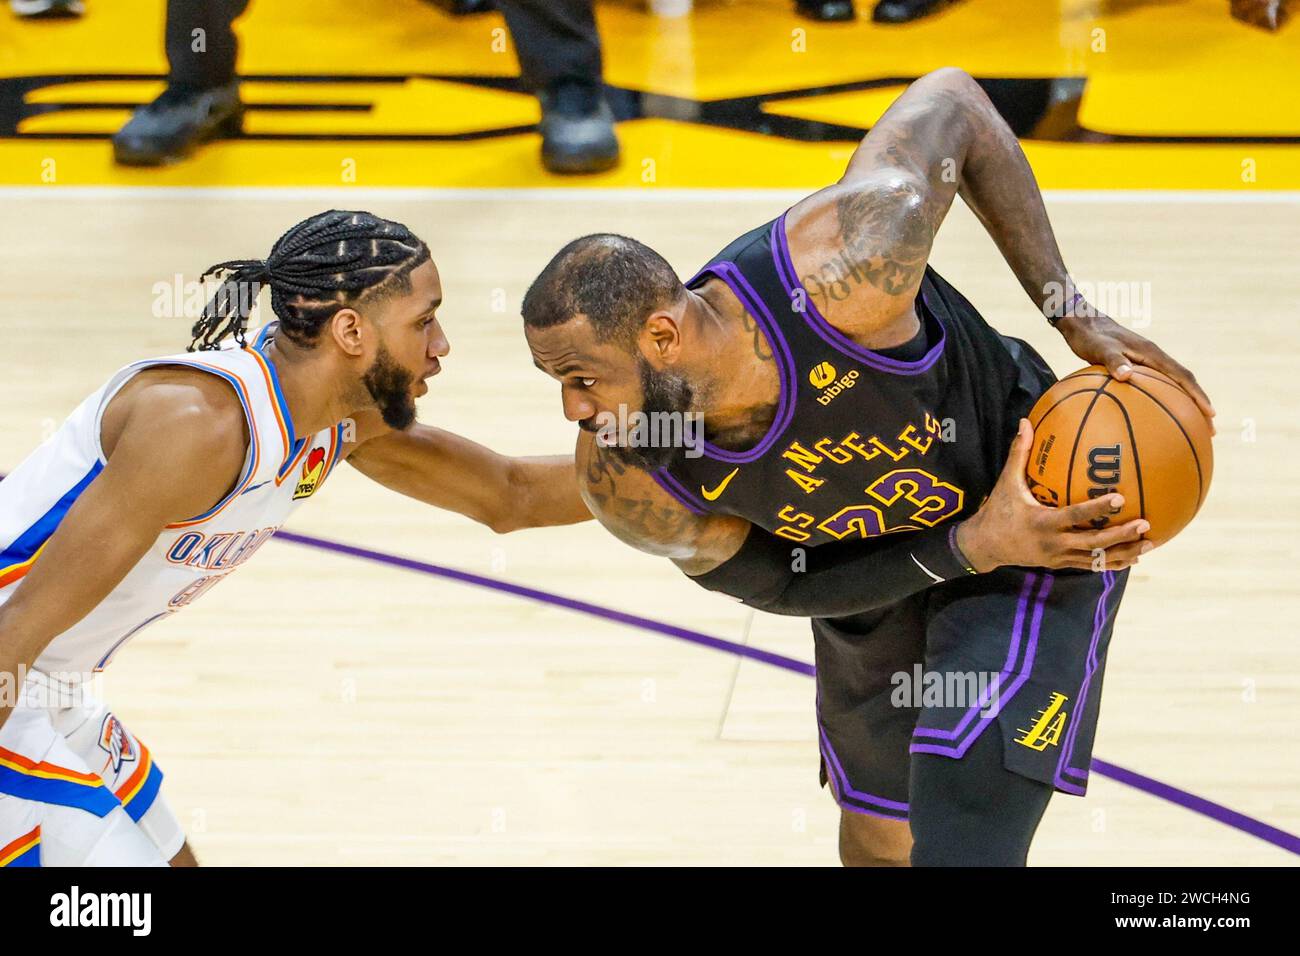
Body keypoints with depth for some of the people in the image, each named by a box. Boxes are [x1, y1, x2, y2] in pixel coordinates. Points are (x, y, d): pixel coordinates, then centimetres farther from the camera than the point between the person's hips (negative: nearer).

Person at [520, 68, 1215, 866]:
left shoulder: (840, 264, -40)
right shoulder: (630, 491, -27)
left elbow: (951, 99, -21)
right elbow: (780, 586, -12)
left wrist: (1074, 314, -23)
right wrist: (968, 548, -27)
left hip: (1046, 501, -4)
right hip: (879, 579, 5)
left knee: (960, 844, -18)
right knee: (878, 846, 21)